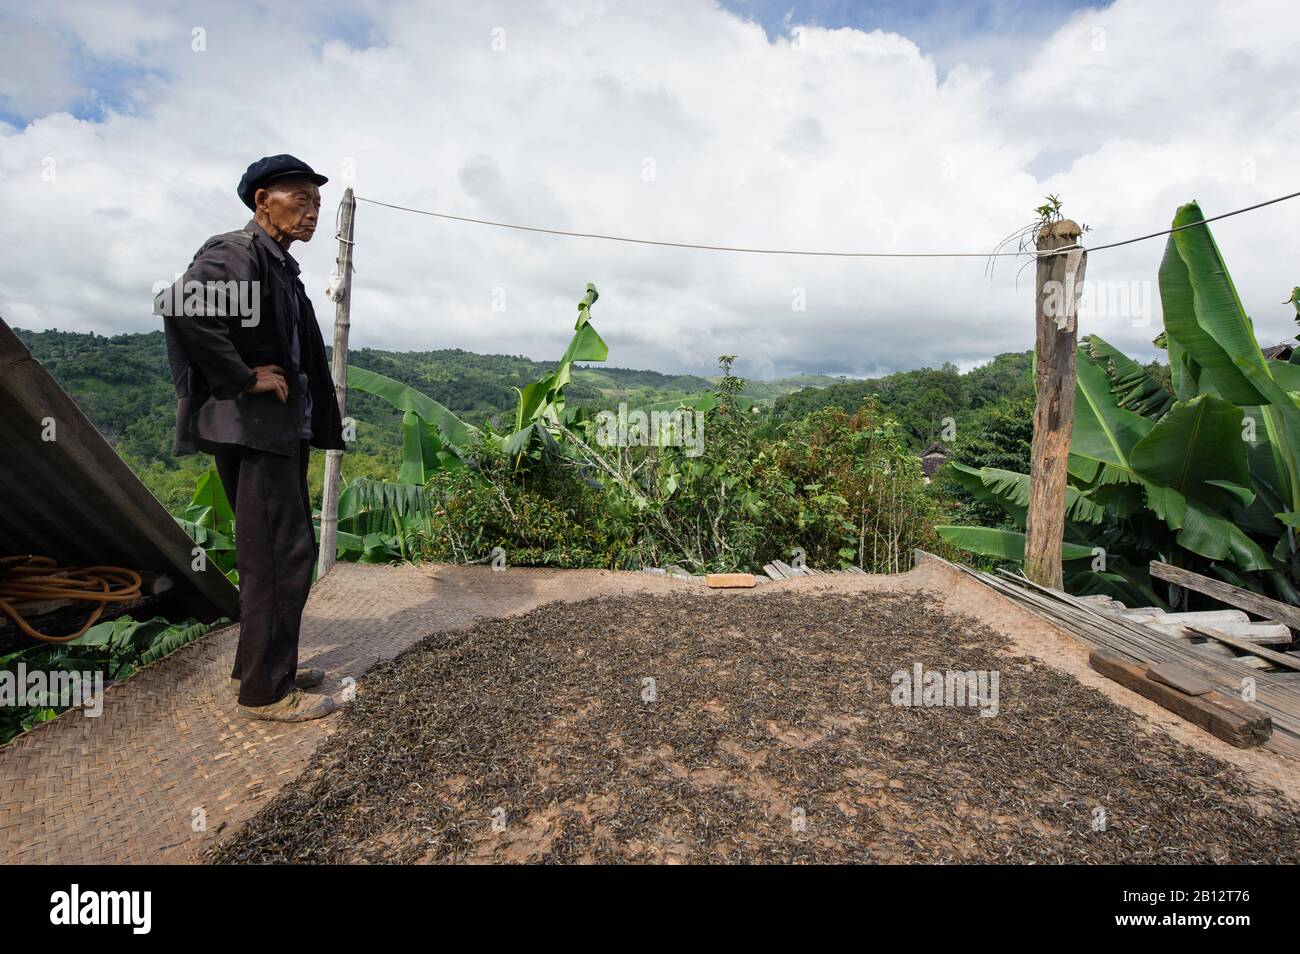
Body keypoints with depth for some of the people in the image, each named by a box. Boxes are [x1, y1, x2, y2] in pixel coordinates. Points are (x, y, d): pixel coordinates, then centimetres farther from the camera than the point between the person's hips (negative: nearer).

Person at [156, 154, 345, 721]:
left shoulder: (281, 266, 19)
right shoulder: (236, 252, -10)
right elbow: (181, 304, -28)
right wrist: (244, 378, -21)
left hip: (282, 429, 10)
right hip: (252, 428, -10)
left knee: (275, 552, 15)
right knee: (281, 554, -7)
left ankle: (256, 668, 28)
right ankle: (265, 691, 4)